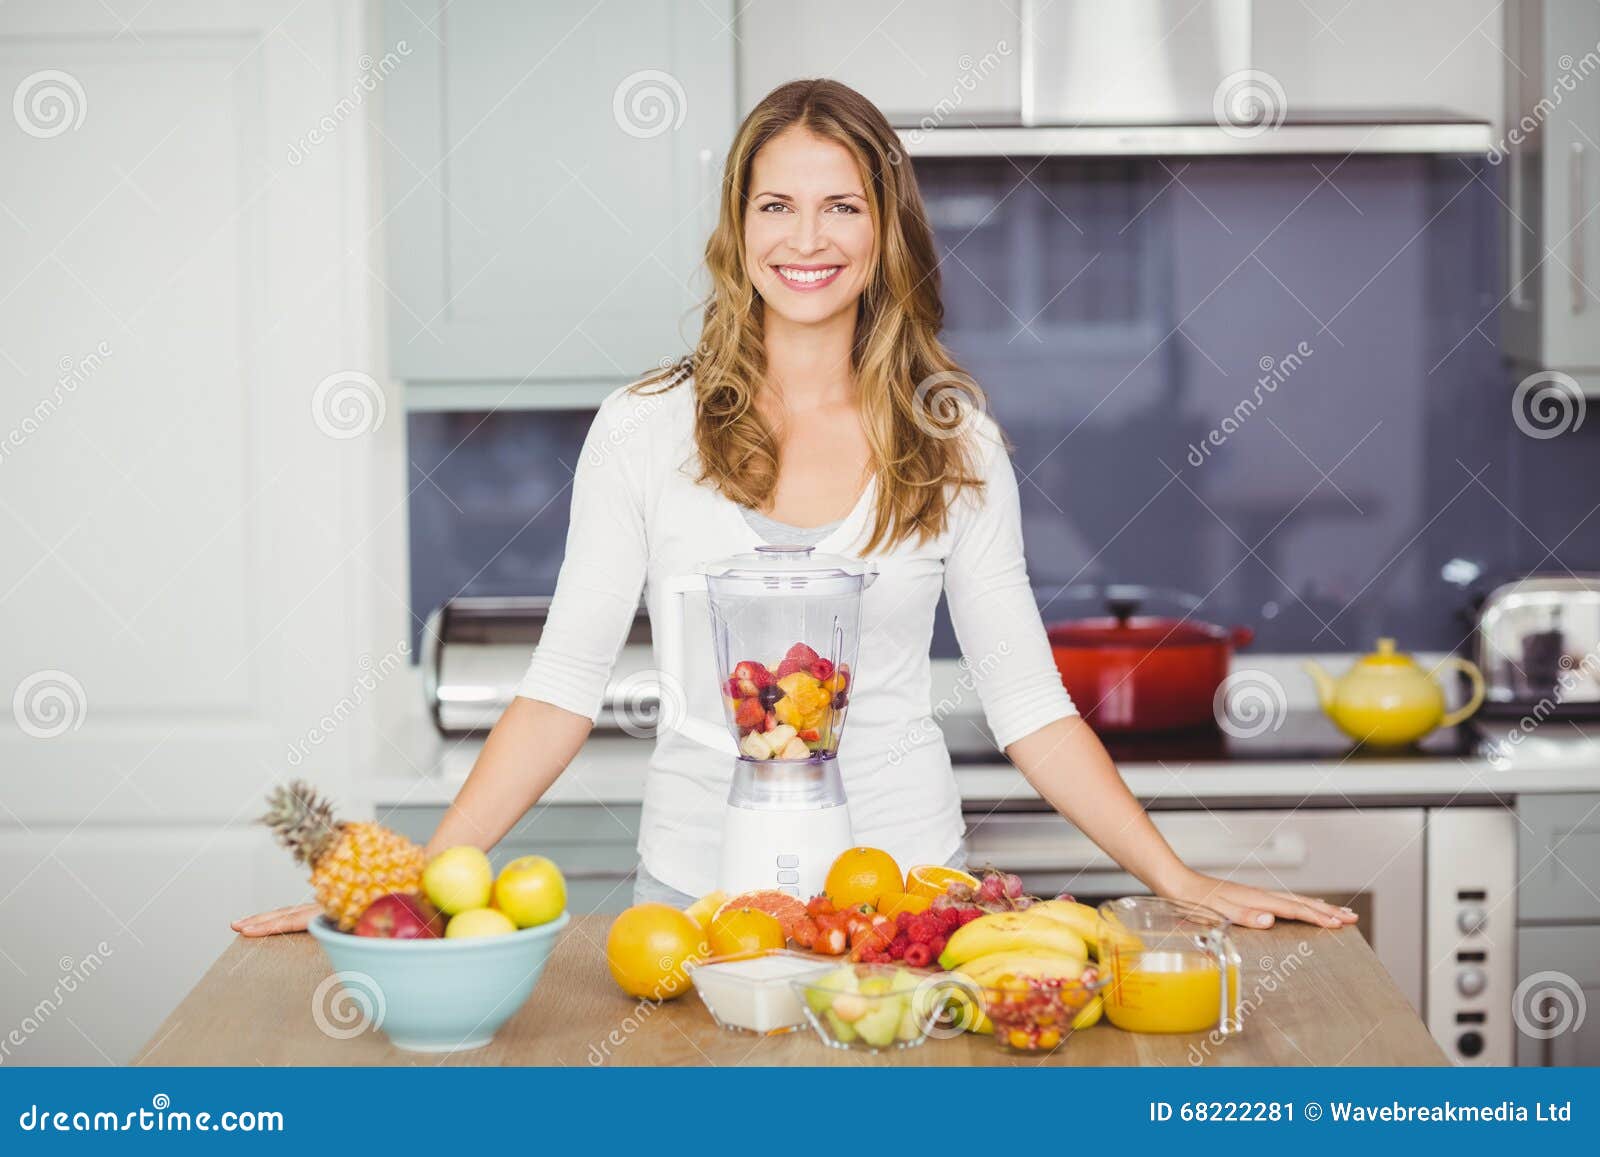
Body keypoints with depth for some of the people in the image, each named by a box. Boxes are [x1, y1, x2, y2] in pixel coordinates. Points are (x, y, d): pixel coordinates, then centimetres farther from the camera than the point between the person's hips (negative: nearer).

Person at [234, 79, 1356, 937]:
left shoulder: (953, 439, 2)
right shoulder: (646, 429, 0)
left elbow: (1025, 694, 5)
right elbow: (565, 680, 1)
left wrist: (1180, 880, 0)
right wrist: (420, 881, -6)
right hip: (697, 885, 0)